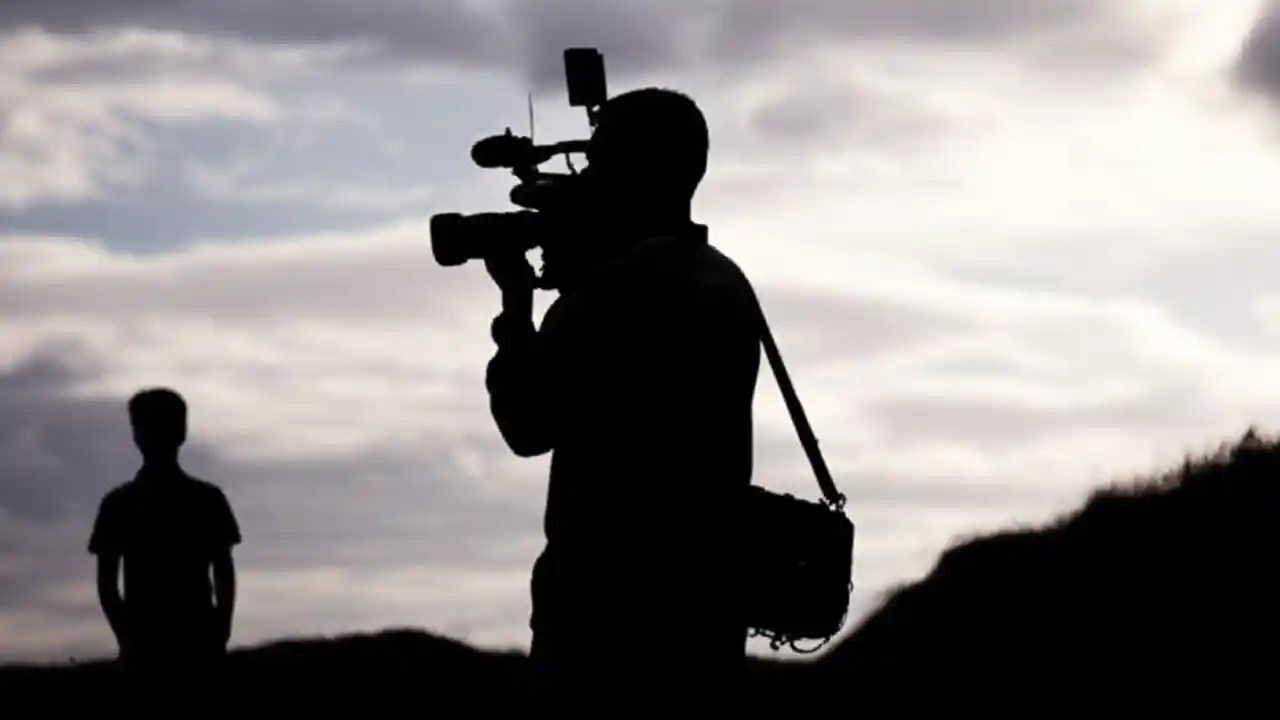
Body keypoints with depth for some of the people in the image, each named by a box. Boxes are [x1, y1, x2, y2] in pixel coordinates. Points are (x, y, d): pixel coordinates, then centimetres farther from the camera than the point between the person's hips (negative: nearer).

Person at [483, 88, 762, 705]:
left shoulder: (621, 287, -14)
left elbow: (531, 422, -9)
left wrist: (516, 301, 3)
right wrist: (574, 284, 19)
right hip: (700, 602, 9)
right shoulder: (725, 284, 15)